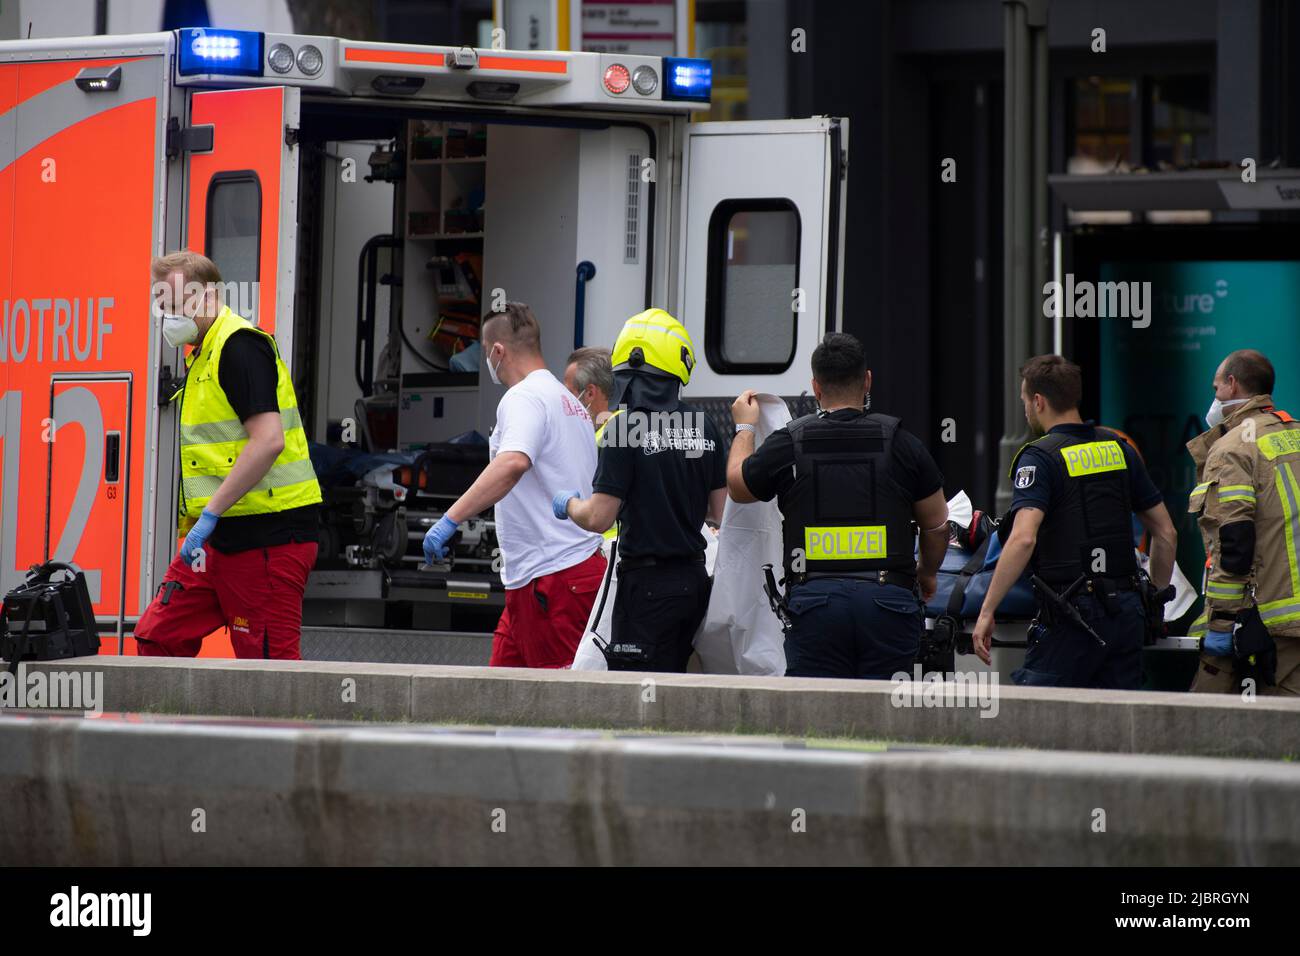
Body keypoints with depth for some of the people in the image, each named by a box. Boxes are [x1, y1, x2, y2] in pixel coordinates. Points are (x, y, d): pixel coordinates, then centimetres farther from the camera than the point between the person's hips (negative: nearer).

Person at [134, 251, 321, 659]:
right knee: (157, 638, 8)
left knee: (269, 661, -8)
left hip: (268, 535, -10)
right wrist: (201, 521, 20)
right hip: (221, 536, 10)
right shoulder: (202, 355, 19)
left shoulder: (239, 345, -13)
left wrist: (210, 514, -23)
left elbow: (269, 440, -24)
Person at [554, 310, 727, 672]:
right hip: (695, 580, 7)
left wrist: (569, 504, 6)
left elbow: (599, 518, -15)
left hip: (648, 584, -7)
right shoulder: (703, 427, 7)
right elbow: (721, 513, 12)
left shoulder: (627, 427, -14)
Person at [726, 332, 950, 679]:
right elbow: (937, 525, 12)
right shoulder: (901, 442, 3)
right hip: (888, 597, 0)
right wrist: (927, 572, 33)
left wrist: (744, 427, 40)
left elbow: (737, 485, 22)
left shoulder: (788, 444, 2)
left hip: (814, 600, 0)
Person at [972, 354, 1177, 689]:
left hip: (1072, 614, -7)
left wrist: (986, 612, -20)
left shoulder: (1040, 457, -8)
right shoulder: (1120, 450, 12)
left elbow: (1023, 539, -22)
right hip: (1127, 610, 7)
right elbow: (1166, 534, 15)